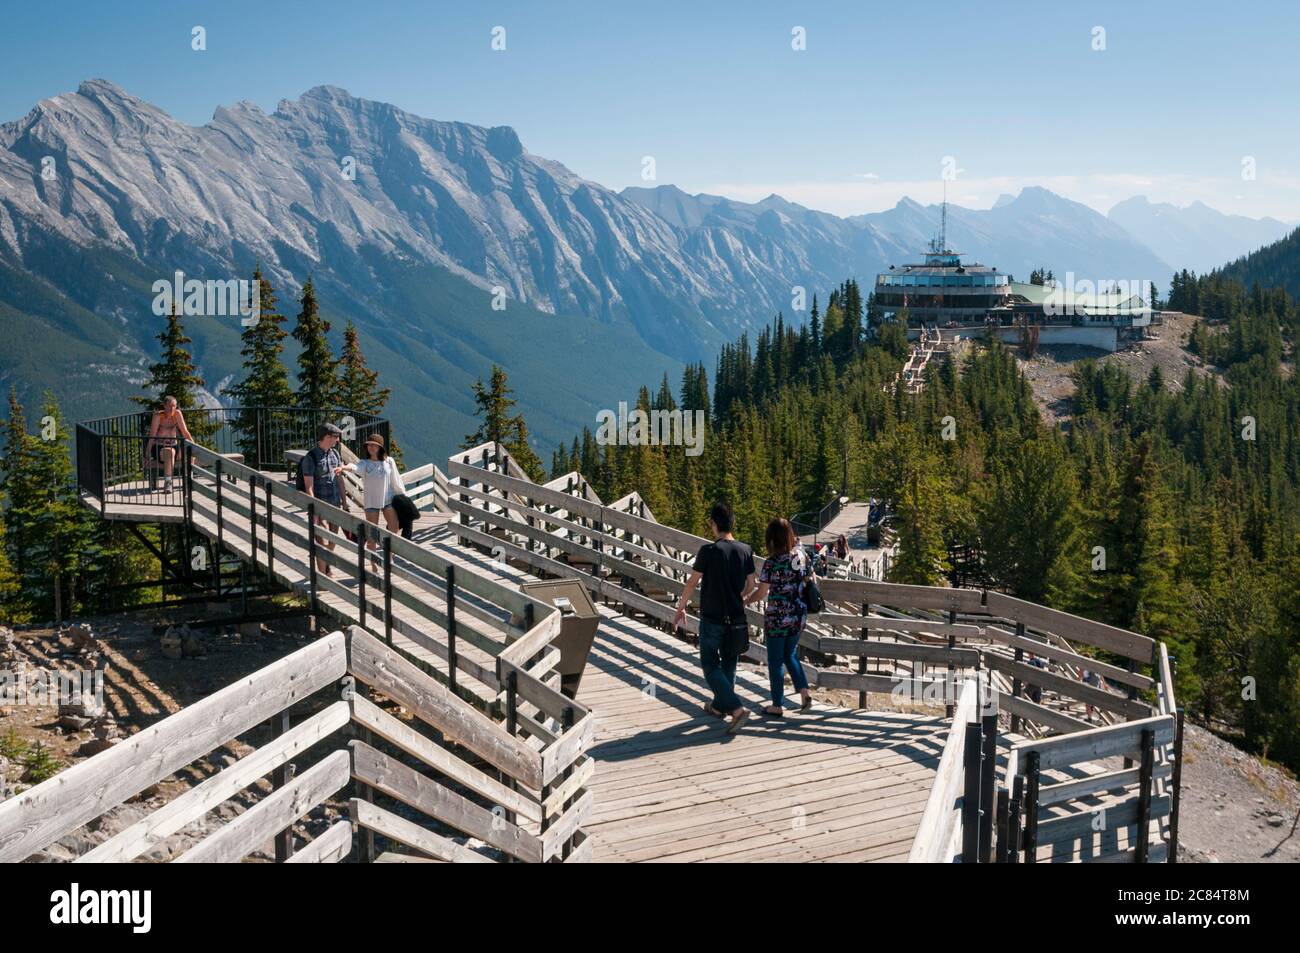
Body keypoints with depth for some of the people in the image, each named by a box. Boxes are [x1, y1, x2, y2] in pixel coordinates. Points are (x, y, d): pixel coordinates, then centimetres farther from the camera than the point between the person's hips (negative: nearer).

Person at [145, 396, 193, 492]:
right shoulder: (158, 415, -11)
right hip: (159, 448, -4)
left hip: (173, 446, 4)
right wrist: (148, 451, -21)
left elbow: (184, 431, 0)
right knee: (168, 451, -38)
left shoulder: (177, 413, -1)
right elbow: (152, 434, -14)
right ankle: (168, 482, -38)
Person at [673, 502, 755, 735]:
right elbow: (750, 586, 8)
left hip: (711, 618, -5)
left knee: (711, 666, 3)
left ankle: (736, 709, -11)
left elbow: (692, 582, -9)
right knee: (729, 664, 19)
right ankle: (719, 706, 33)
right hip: (736, 619, 5)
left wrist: (680, 608, 5)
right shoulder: (745, 550, -1)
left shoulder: (708, 551, -15)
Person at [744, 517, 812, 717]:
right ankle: (805, 692, 9)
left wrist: (746, 600, 3)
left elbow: (762, 592, -14)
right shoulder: (801, 557, 0)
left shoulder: (772, 562, -17)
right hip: (798, 615, 6)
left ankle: (777, 706, 13)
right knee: (791, 655, 22)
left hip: (777, 616, -6)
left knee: (776, 660, 6)